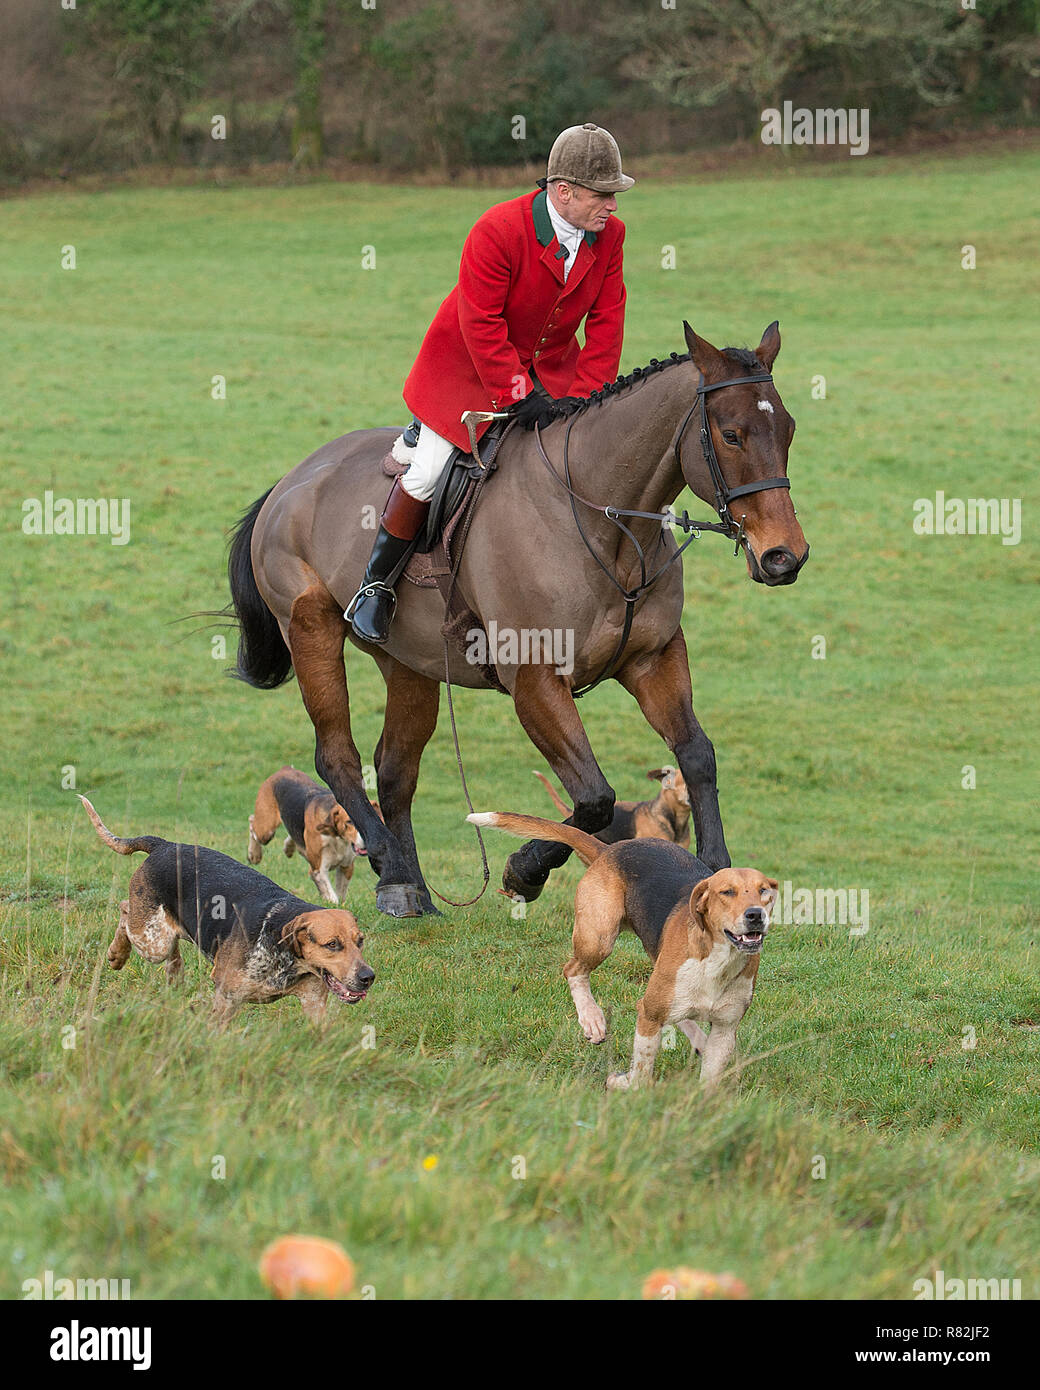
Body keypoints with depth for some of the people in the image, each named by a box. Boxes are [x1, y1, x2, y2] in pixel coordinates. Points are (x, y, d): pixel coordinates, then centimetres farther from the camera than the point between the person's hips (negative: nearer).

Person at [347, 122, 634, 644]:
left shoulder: (609, 236, -10)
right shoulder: (498, 230, -27)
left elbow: (605, 325, -6)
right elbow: (480, 325, -26)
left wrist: (582, 400, -14)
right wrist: (519, 395, -27)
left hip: (551, 369, 5)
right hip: (470, 367, -5)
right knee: (427, 474, -9)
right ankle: (376, 583, 7)